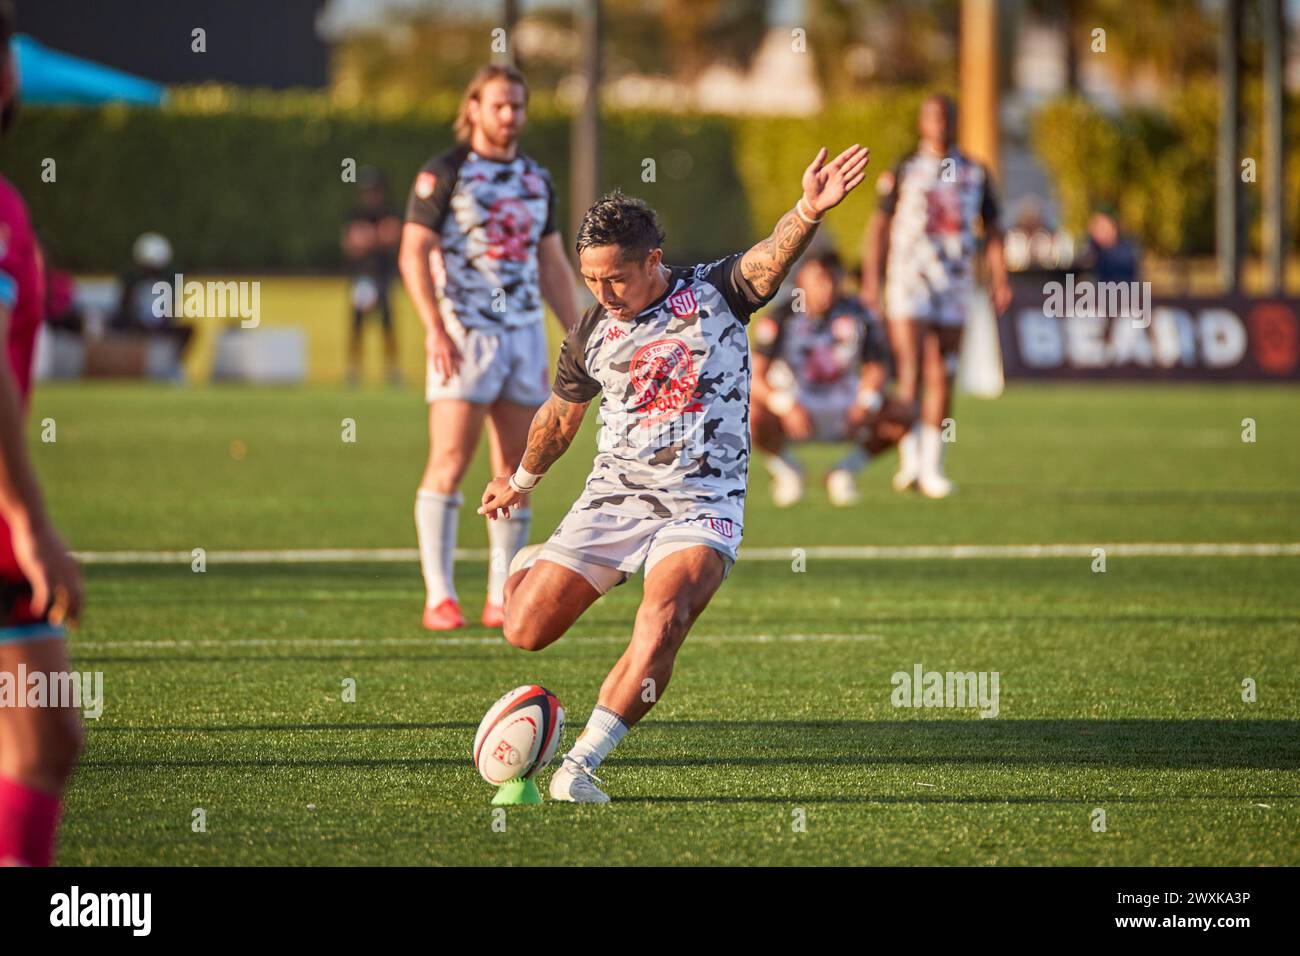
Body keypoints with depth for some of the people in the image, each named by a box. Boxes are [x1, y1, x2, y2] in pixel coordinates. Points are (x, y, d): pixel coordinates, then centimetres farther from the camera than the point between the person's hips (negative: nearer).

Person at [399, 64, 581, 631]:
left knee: (515, 469, 4)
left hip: (525, 330, 5)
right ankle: (439, 596, -10)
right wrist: (434, 328, -17)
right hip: (463, 334, -5)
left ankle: (502, 597, 9)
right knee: (450, 461, -11)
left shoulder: (536, 180, 15)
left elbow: (554, 266, 19)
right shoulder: (442, 174, -3)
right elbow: (413, 254, -7)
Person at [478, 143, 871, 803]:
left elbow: (770, 258, -23)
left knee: (661, 623, -28)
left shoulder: (716, 293, -2)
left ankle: (580, 765, -22)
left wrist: (807, 214, -44)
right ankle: (531, 569, 36)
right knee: (525, 630, -2)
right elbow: (560, 415, 26)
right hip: (613, 497, 3)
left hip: (703, 501, -3)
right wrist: (520, 482, 40)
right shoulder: (591, 335, 7)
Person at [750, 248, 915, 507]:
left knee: (904, 414, -18)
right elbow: (755, 377, -16)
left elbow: (876, 369, 1)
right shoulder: (781, 318, -13)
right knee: (753, 415, -35)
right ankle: (786, 469, 0)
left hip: (842, 413, 3)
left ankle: (846, 470, 4)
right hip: (794, 416, -3)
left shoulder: (855, 315, -5)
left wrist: (865, 405, -19)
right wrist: (785, 405, -33)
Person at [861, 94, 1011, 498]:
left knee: (942, 377, 4)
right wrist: (870, 280, -5)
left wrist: (1000, 280, 3)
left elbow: (992, 229, 12)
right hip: (908, 279, -3)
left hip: (955, 282, 3)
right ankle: (909, 457, -8)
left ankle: (931, 466, 8)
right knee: (910, 373, -12)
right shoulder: (903, 172, 2)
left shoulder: (975, 174, 10)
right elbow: (879, 226, 2)